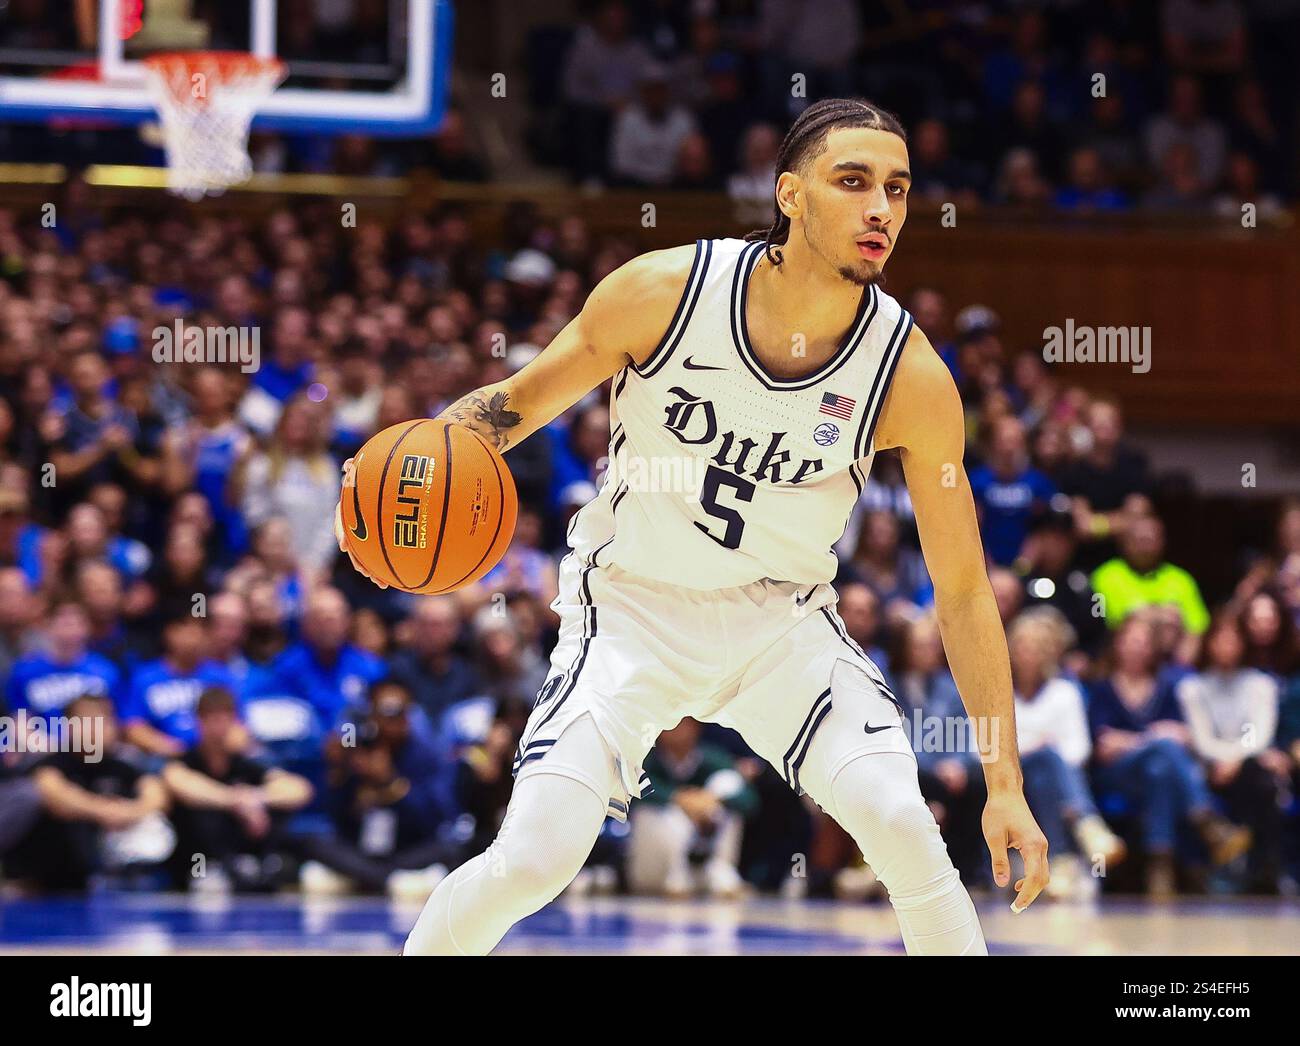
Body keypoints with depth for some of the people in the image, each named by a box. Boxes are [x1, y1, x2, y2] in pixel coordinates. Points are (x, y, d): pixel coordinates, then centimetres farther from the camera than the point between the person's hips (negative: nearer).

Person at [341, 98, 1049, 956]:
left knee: (901, 823, -21)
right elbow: (516, 402, -3)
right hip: (635, 604, -1)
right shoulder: (666, 290, -19)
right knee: (534, 858, -16)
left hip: (782, 618, 1)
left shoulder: (913, 378, -17)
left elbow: (964, 593, -9)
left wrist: (1006, 785, -13)